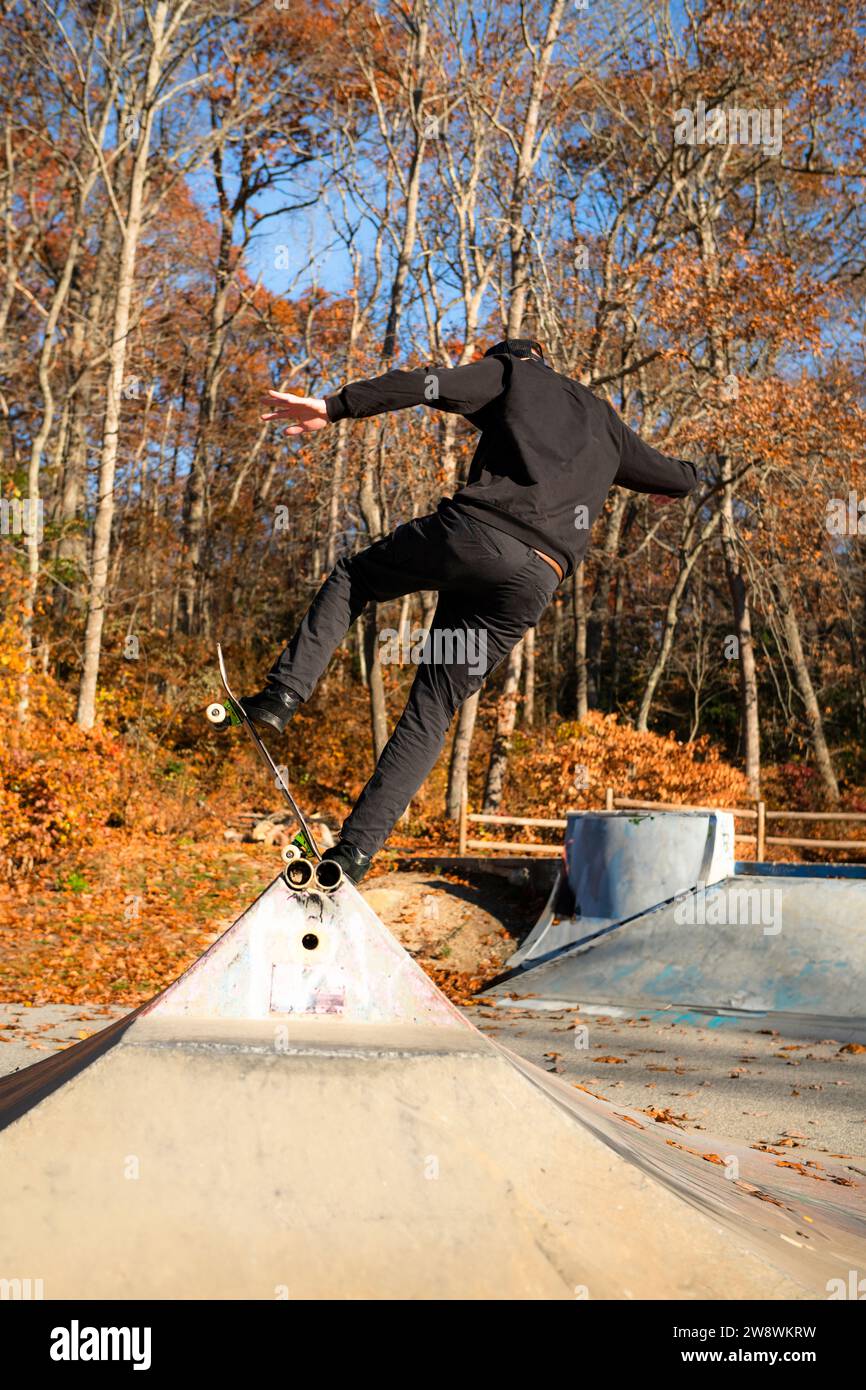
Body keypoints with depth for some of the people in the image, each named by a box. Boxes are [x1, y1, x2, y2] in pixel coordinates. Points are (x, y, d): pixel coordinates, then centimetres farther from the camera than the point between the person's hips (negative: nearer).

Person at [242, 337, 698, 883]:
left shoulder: (512, 372, 19)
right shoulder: (605, 421, 33)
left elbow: (427, 384, 3)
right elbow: (683, 478, 43)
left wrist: (333, 407, 2)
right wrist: (665, 481, 67)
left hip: (474, 531, -4)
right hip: (533, 582, 4)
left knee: (352, 576, 24)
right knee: (431, 714, 9)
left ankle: (285, 693, 4)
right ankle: (356, 848, 2)